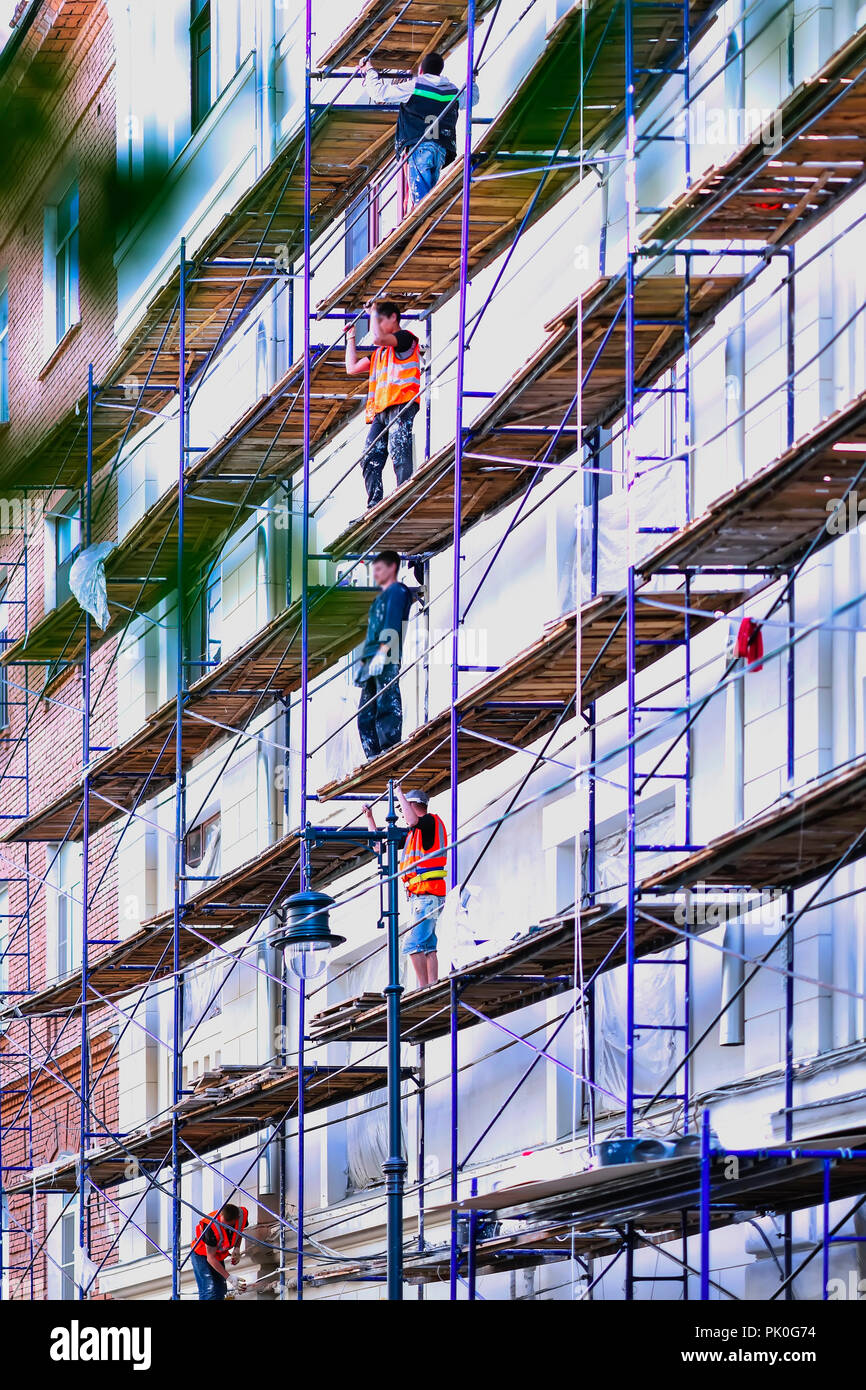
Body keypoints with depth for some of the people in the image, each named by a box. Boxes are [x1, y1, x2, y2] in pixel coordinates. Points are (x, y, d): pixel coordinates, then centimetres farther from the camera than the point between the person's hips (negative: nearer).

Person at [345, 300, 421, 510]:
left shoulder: (405, 338, 4)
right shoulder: (379, 352, 29)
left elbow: (378, 338, -14)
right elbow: (352, 368, 27)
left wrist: (374, 314, 1)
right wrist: (351, 337, 32)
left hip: (401, 406, -9)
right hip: (380, 411, 9)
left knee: (399, 454, -17)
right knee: (370, 459, 1)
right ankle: (374, 507, 0)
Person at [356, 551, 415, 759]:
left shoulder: (396, 591, 1)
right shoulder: (380, 597, 29)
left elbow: (392, 624, -13)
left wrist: (382, 652, -24)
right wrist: (362, 663, 24)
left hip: (387, 660, -10)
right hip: (372, 663, 10)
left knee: (387, 707, -16)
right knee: (365, 713, 5)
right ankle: (374, 759, 4)